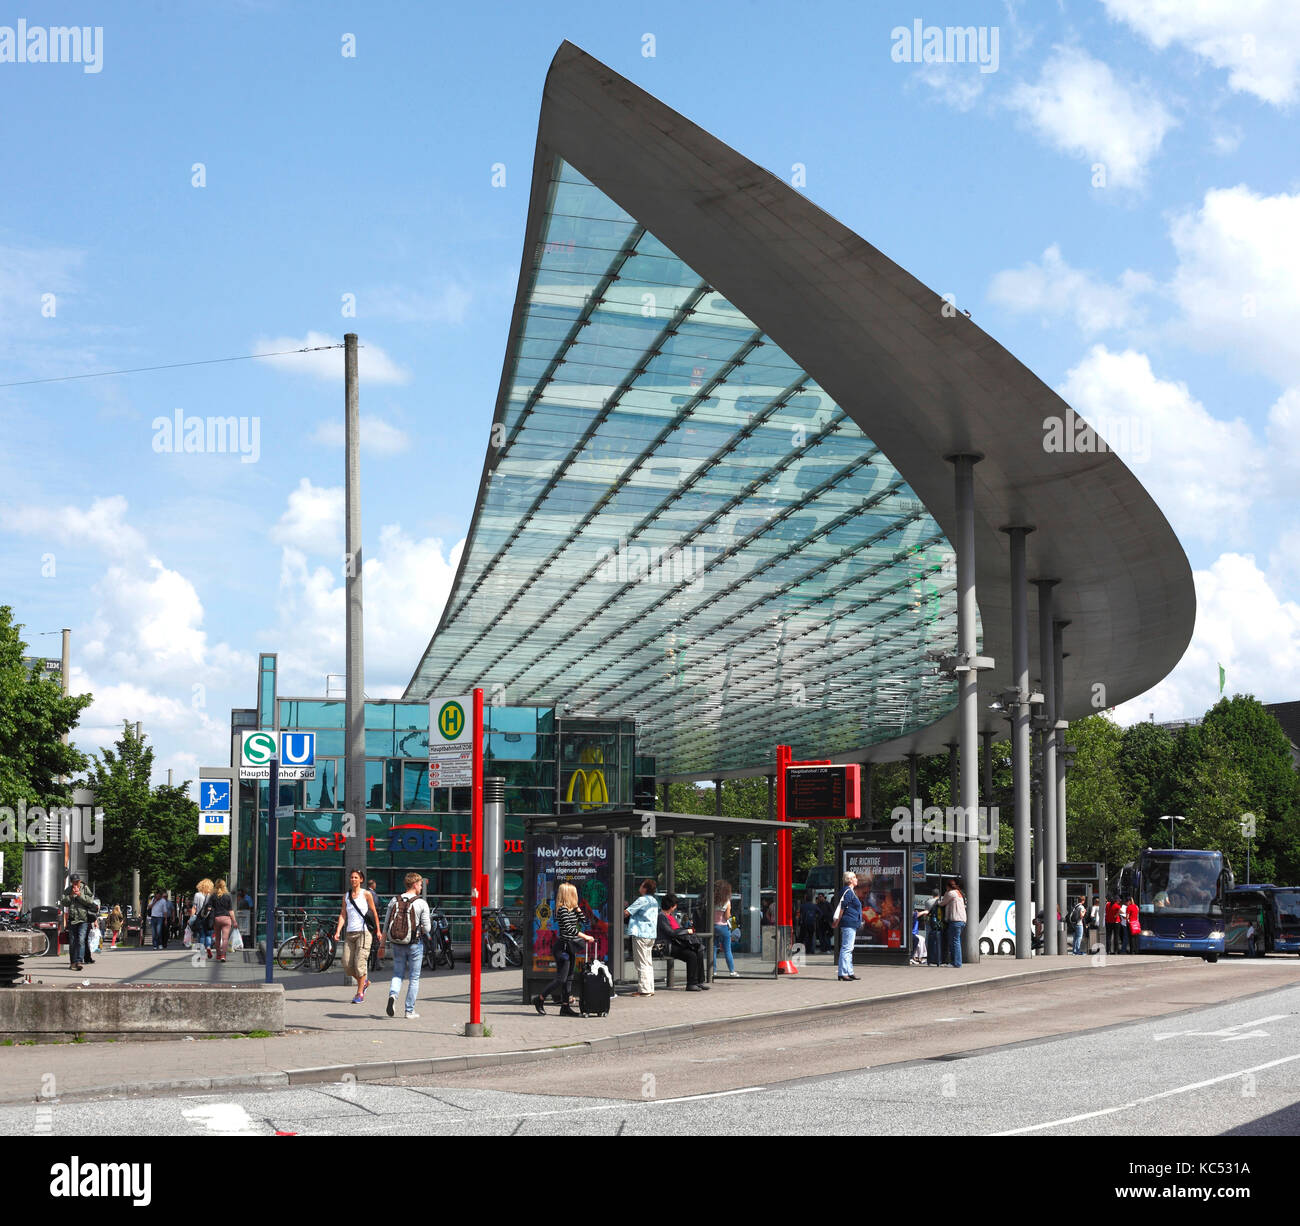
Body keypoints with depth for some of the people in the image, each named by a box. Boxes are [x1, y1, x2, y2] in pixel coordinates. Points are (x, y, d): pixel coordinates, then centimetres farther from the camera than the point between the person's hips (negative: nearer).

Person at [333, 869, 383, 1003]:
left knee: (360, 963, -11)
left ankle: (360, 994, -2)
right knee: (347, 964, 0)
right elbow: (343, 915, 8)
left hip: (364, 932, -5)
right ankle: (365, 982, 25)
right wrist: (338, 932, -4)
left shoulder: (366, 894, 1)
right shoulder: (346, 896, 12)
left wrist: (378, 931, 6)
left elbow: (374, 913, 5)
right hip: (350, 933, 5)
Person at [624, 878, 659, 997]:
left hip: (641, 934, -8)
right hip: (651, 935, 8)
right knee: (648, 962, 13)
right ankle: (650, 988, 13)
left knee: (641, 963, -6)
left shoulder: (642, 900, -13)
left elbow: (627, 912, -13)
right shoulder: (654, 901, 14)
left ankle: (644, 989, -7)